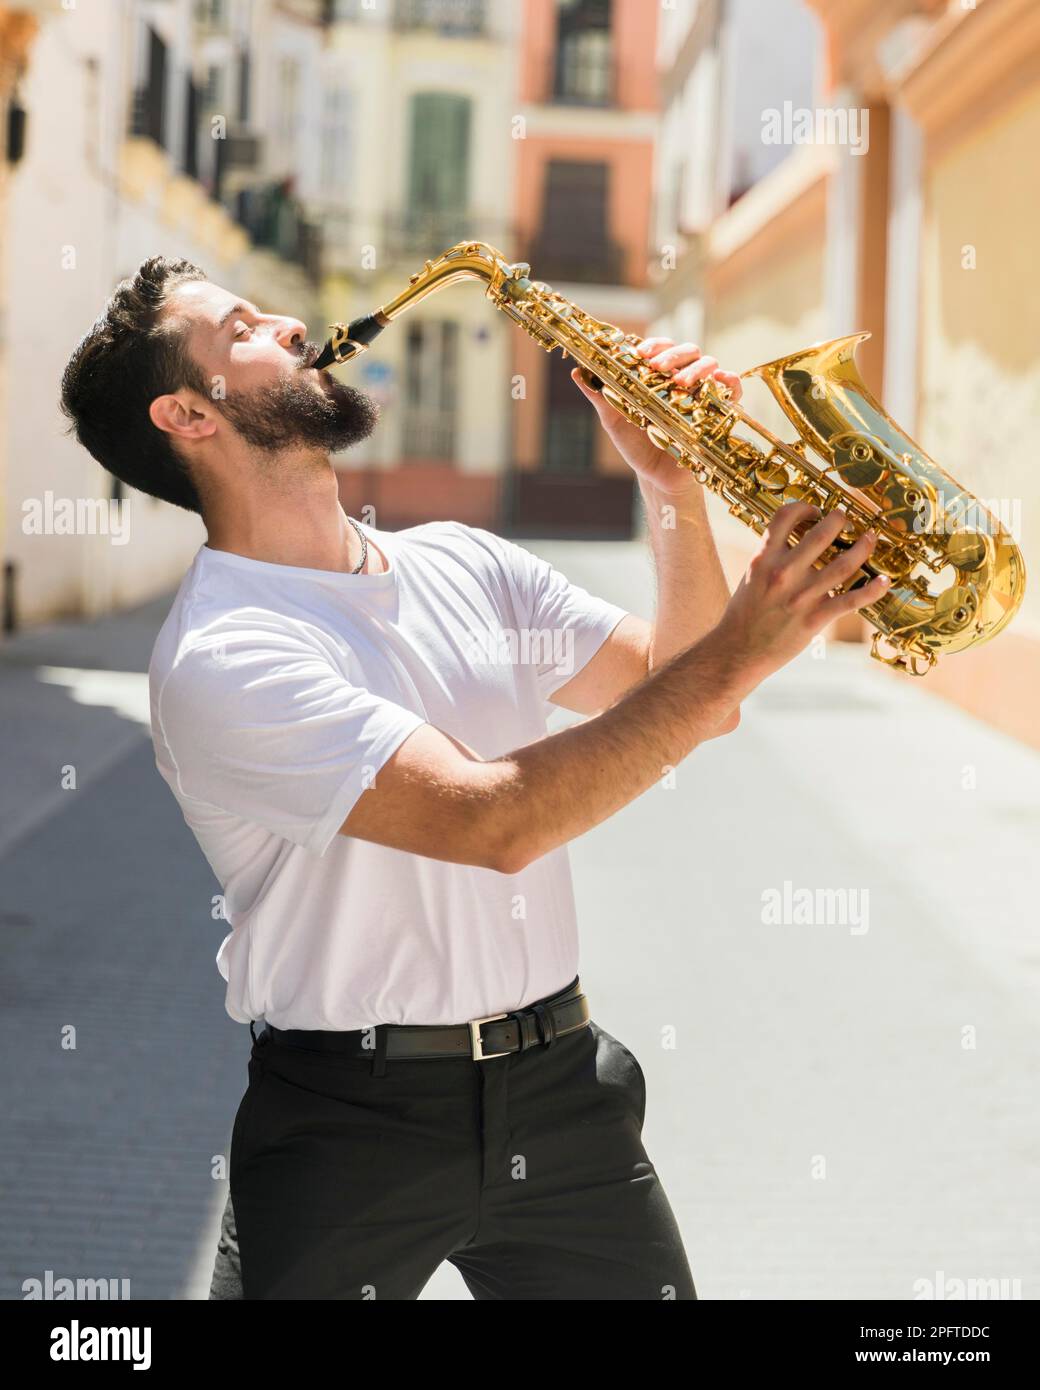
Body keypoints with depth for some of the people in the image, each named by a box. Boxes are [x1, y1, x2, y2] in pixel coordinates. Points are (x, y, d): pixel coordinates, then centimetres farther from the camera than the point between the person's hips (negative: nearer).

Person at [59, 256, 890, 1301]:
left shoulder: (461, 565, 8)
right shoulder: (218, 656, -16)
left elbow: (677, 692, 10)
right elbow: (491, 822, -25)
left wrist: (672, 487, -3)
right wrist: (735, 657, -23)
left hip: (562, 1089, 6)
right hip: (351, 1127, -5)